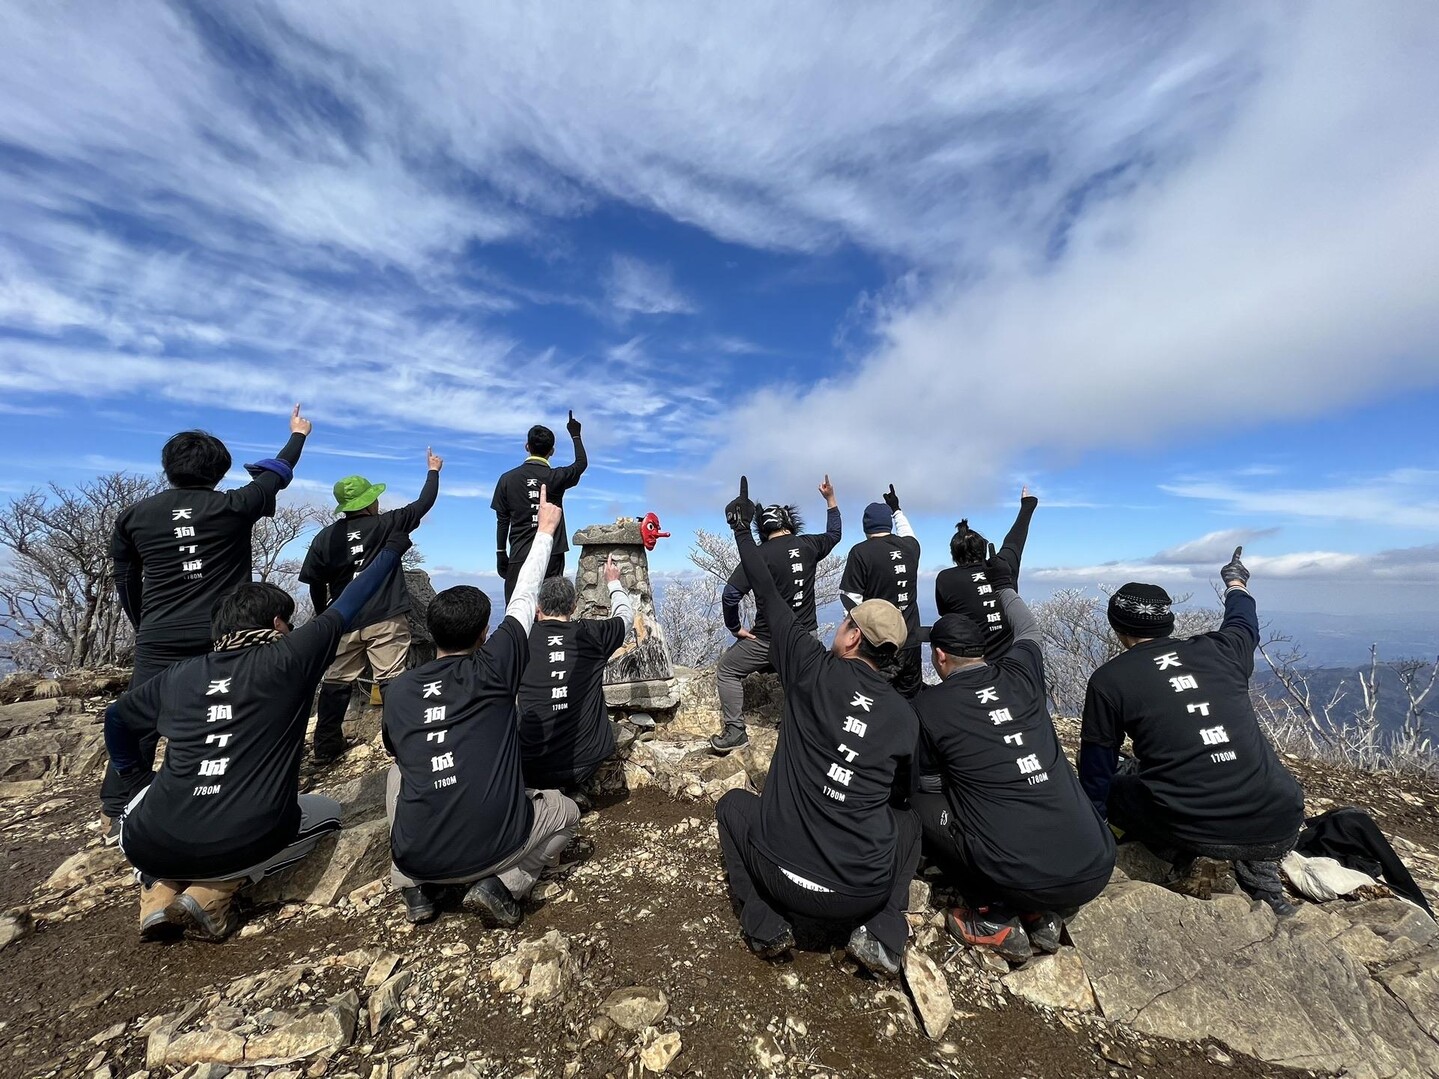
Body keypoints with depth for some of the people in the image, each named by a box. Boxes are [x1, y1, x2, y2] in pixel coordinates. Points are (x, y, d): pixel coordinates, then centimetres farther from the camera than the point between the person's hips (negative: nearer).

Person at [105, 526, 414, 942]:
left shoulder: (178, 675, 6)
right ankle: (214, 892, 7)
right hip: (243, 847, -4)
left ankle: (159, 891, 15)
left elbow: (116, 719, 24)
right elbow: (345, 608, 3)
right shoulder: (287, 659, -5)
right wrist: (392, 549, 14)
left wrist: (140, 779, 36)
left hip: (150, 848, 5)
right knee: (327, 811, 25)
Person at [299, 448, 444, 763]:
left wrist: (326, 617, 19)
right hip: (386, 619, -3)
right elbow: (423, 504, 6)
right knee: (392, 681, -1)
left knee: (335, 683, 13)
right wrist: (433, 471, 19)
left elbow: (316, 584, 5)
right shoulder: (387, 524, -5)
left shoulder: (326, 536, 2)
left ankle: (326, 747, 22)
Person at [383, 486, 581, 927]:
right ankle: (502, 885, 3)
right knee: (564, 812, 26)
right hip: (493, 848, -3)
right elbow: (523, 599, 3)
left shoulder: (398, 690, 1)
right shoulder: (494, 669, -9)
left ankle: (413, 883, 21)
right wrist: (546, 529, 14)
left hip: (416, 855, 4)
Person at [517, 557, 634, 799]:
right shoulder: (592, 634, -7)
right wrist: (613, 582, 30)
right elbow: (626, 613, 13)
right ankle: (572, 788, 16)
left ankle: (542, 790, 13)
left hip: (532, 768, 0)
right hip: (586, 761, 0)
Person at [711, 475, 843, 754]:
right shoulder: (807, 545, -1)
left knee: (727, 669, 12)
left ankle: (735, 731, 8)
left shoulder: (760, 554, -14)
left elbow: (730, 595, -21)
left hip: (769, 639, -5)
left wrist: (735, 628, -5)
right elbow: (834, 534, 22)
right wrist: (830, 498, 30)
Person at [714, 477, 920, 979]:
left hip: (783, 878, -2)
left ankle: (764, 924, 12)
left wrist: (742, 529, 9)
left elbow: (770, 598, -2)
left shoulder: (816, 670, -11)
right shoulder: (906, 716, -2)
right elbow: (897, 797, 13)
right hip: (863, 894, 3)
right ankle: (884, 934, 13)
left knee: (733, 803, 26)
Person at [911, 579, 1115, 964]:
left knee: (916, 803, 11)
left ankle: (997, 920, 9)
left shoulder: (928, 704, -7)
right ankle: (1045, 915, 18)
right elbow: (1029, 628, 27)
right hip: (1096, 868, 6)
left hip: (1018, 879, -5)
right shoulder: (1020, 674, 3)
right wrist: (1003, 585, 41)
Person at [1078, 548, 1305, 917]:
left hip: (1194, 831, -3)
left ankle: (1177, 853, 11)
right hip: (1282, 829, 3)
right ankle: (1260, 868, 20)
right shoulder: (1219, 650, 6)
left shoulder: (1108, 680, -3)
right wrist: (1237, 584, 54)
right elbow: (1244, 623, 33)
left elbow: (1095, 774, 6)